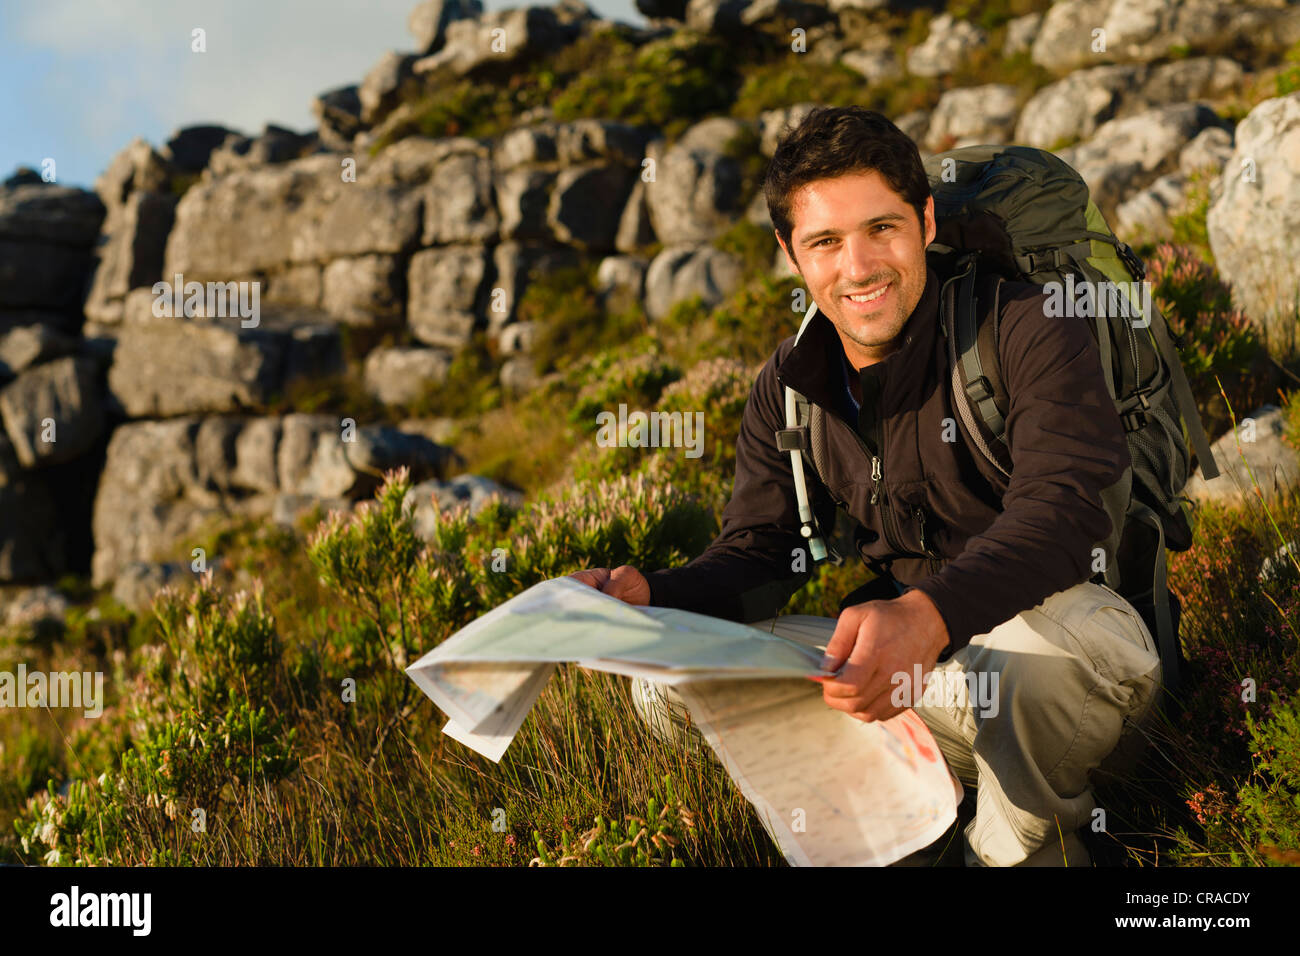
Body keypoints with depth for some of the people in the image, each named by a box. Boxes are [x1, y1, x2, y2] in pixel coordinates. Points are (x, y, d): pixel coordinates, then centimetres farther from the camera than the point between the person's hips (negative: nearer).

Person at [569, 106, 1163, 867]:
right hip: (922, 662, 5)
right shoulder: (789, 389, 5)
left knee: (1047, 641, -42)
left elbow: (1062, 506, -28)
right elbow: (759, 554, 4)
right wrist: (648, 596, -20)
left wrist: (928, 615, -47)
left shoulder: (1025, 329, -13)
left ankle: (1030, 842, -8)